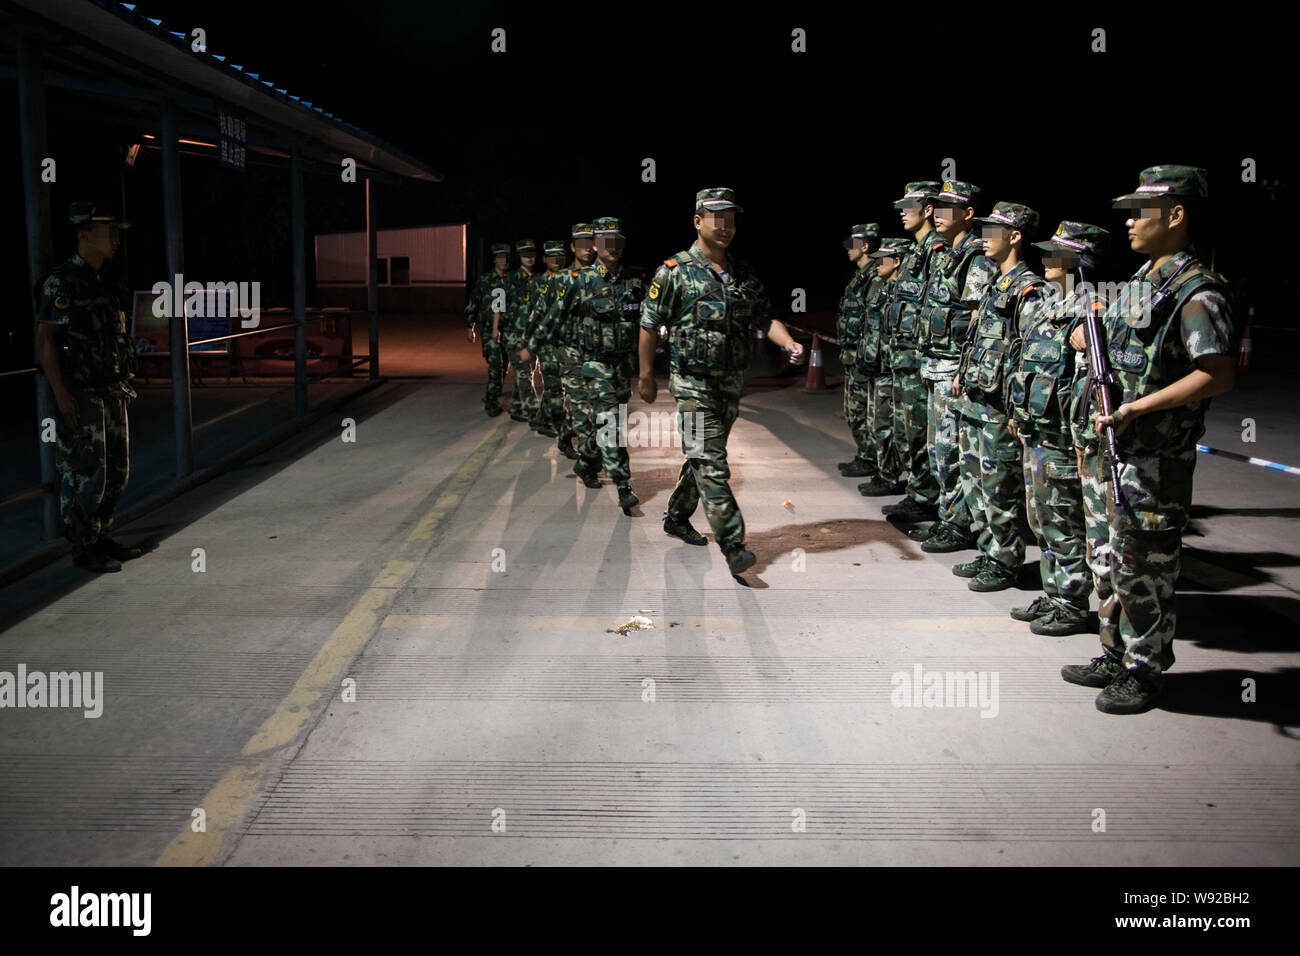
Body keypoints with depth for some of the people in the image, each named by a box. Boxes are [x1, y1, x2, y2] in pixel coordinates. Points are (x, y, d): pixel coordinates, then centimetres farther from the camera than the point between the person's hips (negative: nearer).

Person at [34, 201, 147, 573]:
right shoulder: (61, 282, -12)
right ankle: (84, 548, 6)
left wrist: (123, 384, 17)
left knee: (117, 471, 12)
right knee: (85, 474, -4)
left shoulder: (105, 279, 13)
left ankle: (102, 539, 24)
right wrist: (61, 395, -20)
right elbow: (43, 339, -15)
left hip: (112, 390, 9)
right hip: (80, 395, -9)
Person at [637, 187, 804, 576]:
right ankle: (733, 546, -13)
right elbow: (649, 325, -2)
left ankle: (677, 516, 37)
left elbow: (765, 317, 10)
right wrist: (646, 376, -1)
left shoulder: (743, 274, 10)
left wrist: (788, 342, -11)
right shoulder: (675, 271, -6)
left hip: (732, 382, 6)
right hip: (694, 383, -6)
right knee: (710, 463, -11)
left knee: (705, 457, 17)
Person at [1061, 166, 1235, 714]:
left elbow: (1219, 375, -23)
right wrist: (1090, 336, 2)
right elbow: (1087, 340, 24)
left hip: (1156, 462, -9)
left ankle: (1144, 673, 15)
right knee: (1113, 563, 18)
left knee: (1146, 572, 1)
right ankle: (1115, 657, 31)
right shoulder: (1141, 282, 12)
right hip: (1115, 452, 9)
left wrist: (1136, 407, -25)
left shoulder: (1197, 292, -16)